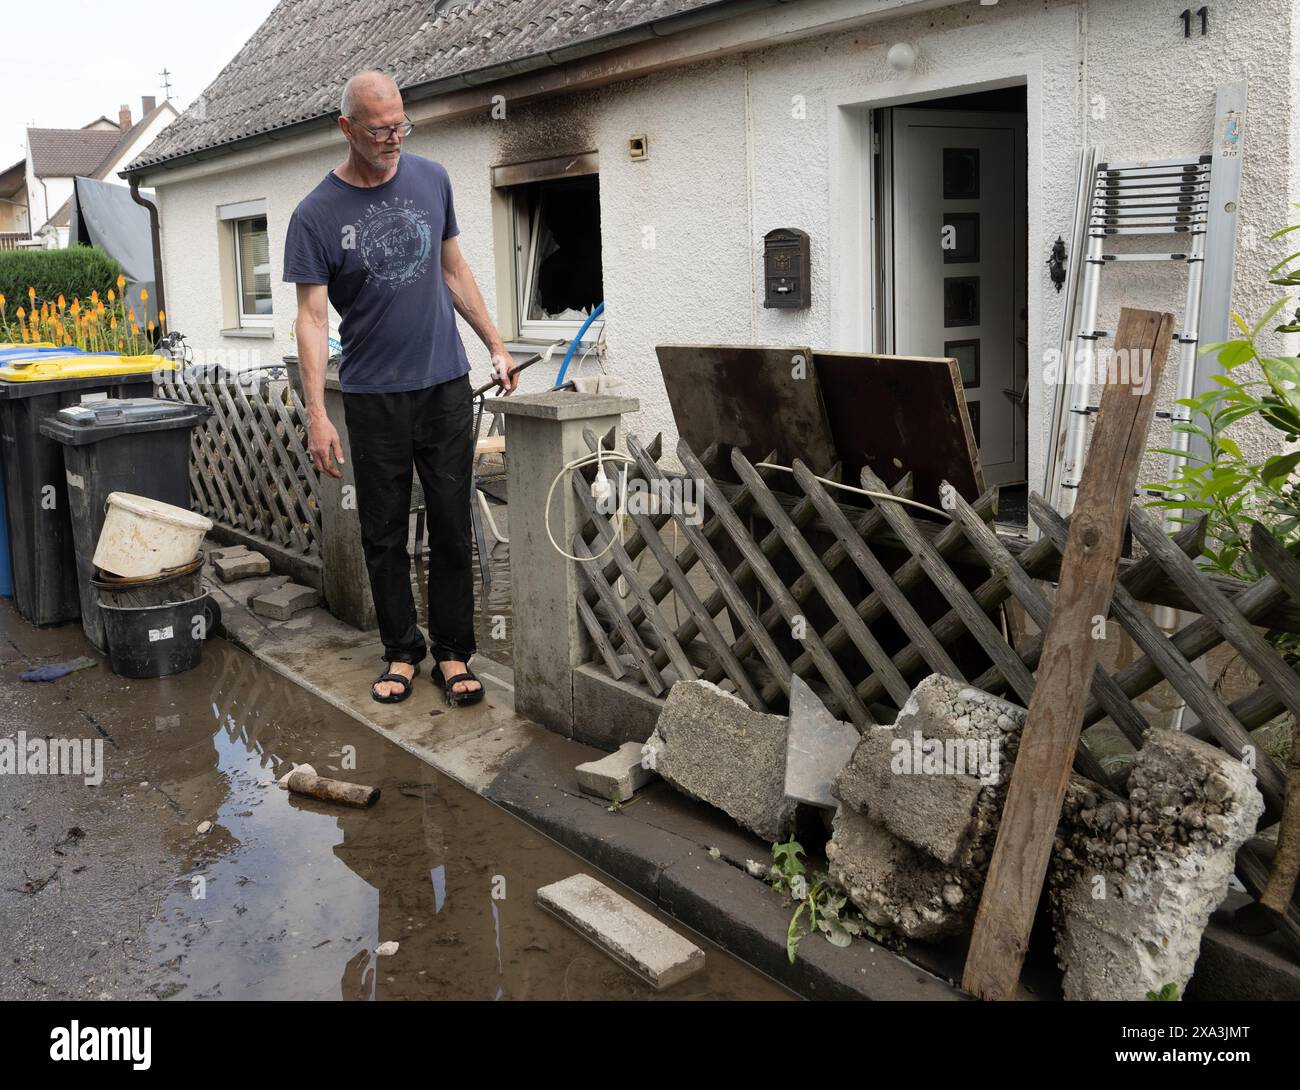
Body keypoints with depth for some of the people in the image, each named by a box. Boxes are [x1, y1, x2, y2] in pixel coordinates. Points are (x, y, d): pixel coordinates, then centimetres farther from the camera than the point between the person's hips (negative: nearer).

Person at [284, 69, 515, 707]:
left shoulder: (431, 180, 5)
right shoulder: (315, 216, -6)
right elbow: (312, 319, -9)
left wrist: (494, 344, 13)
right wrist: (316, 415, -15)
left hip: (445, 385, 2)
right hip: (373, 396, -2)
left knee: (452, 528, 5)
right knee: (384, 535, 7)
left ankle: (453, 652, 16)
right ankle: (401, 651, 21)